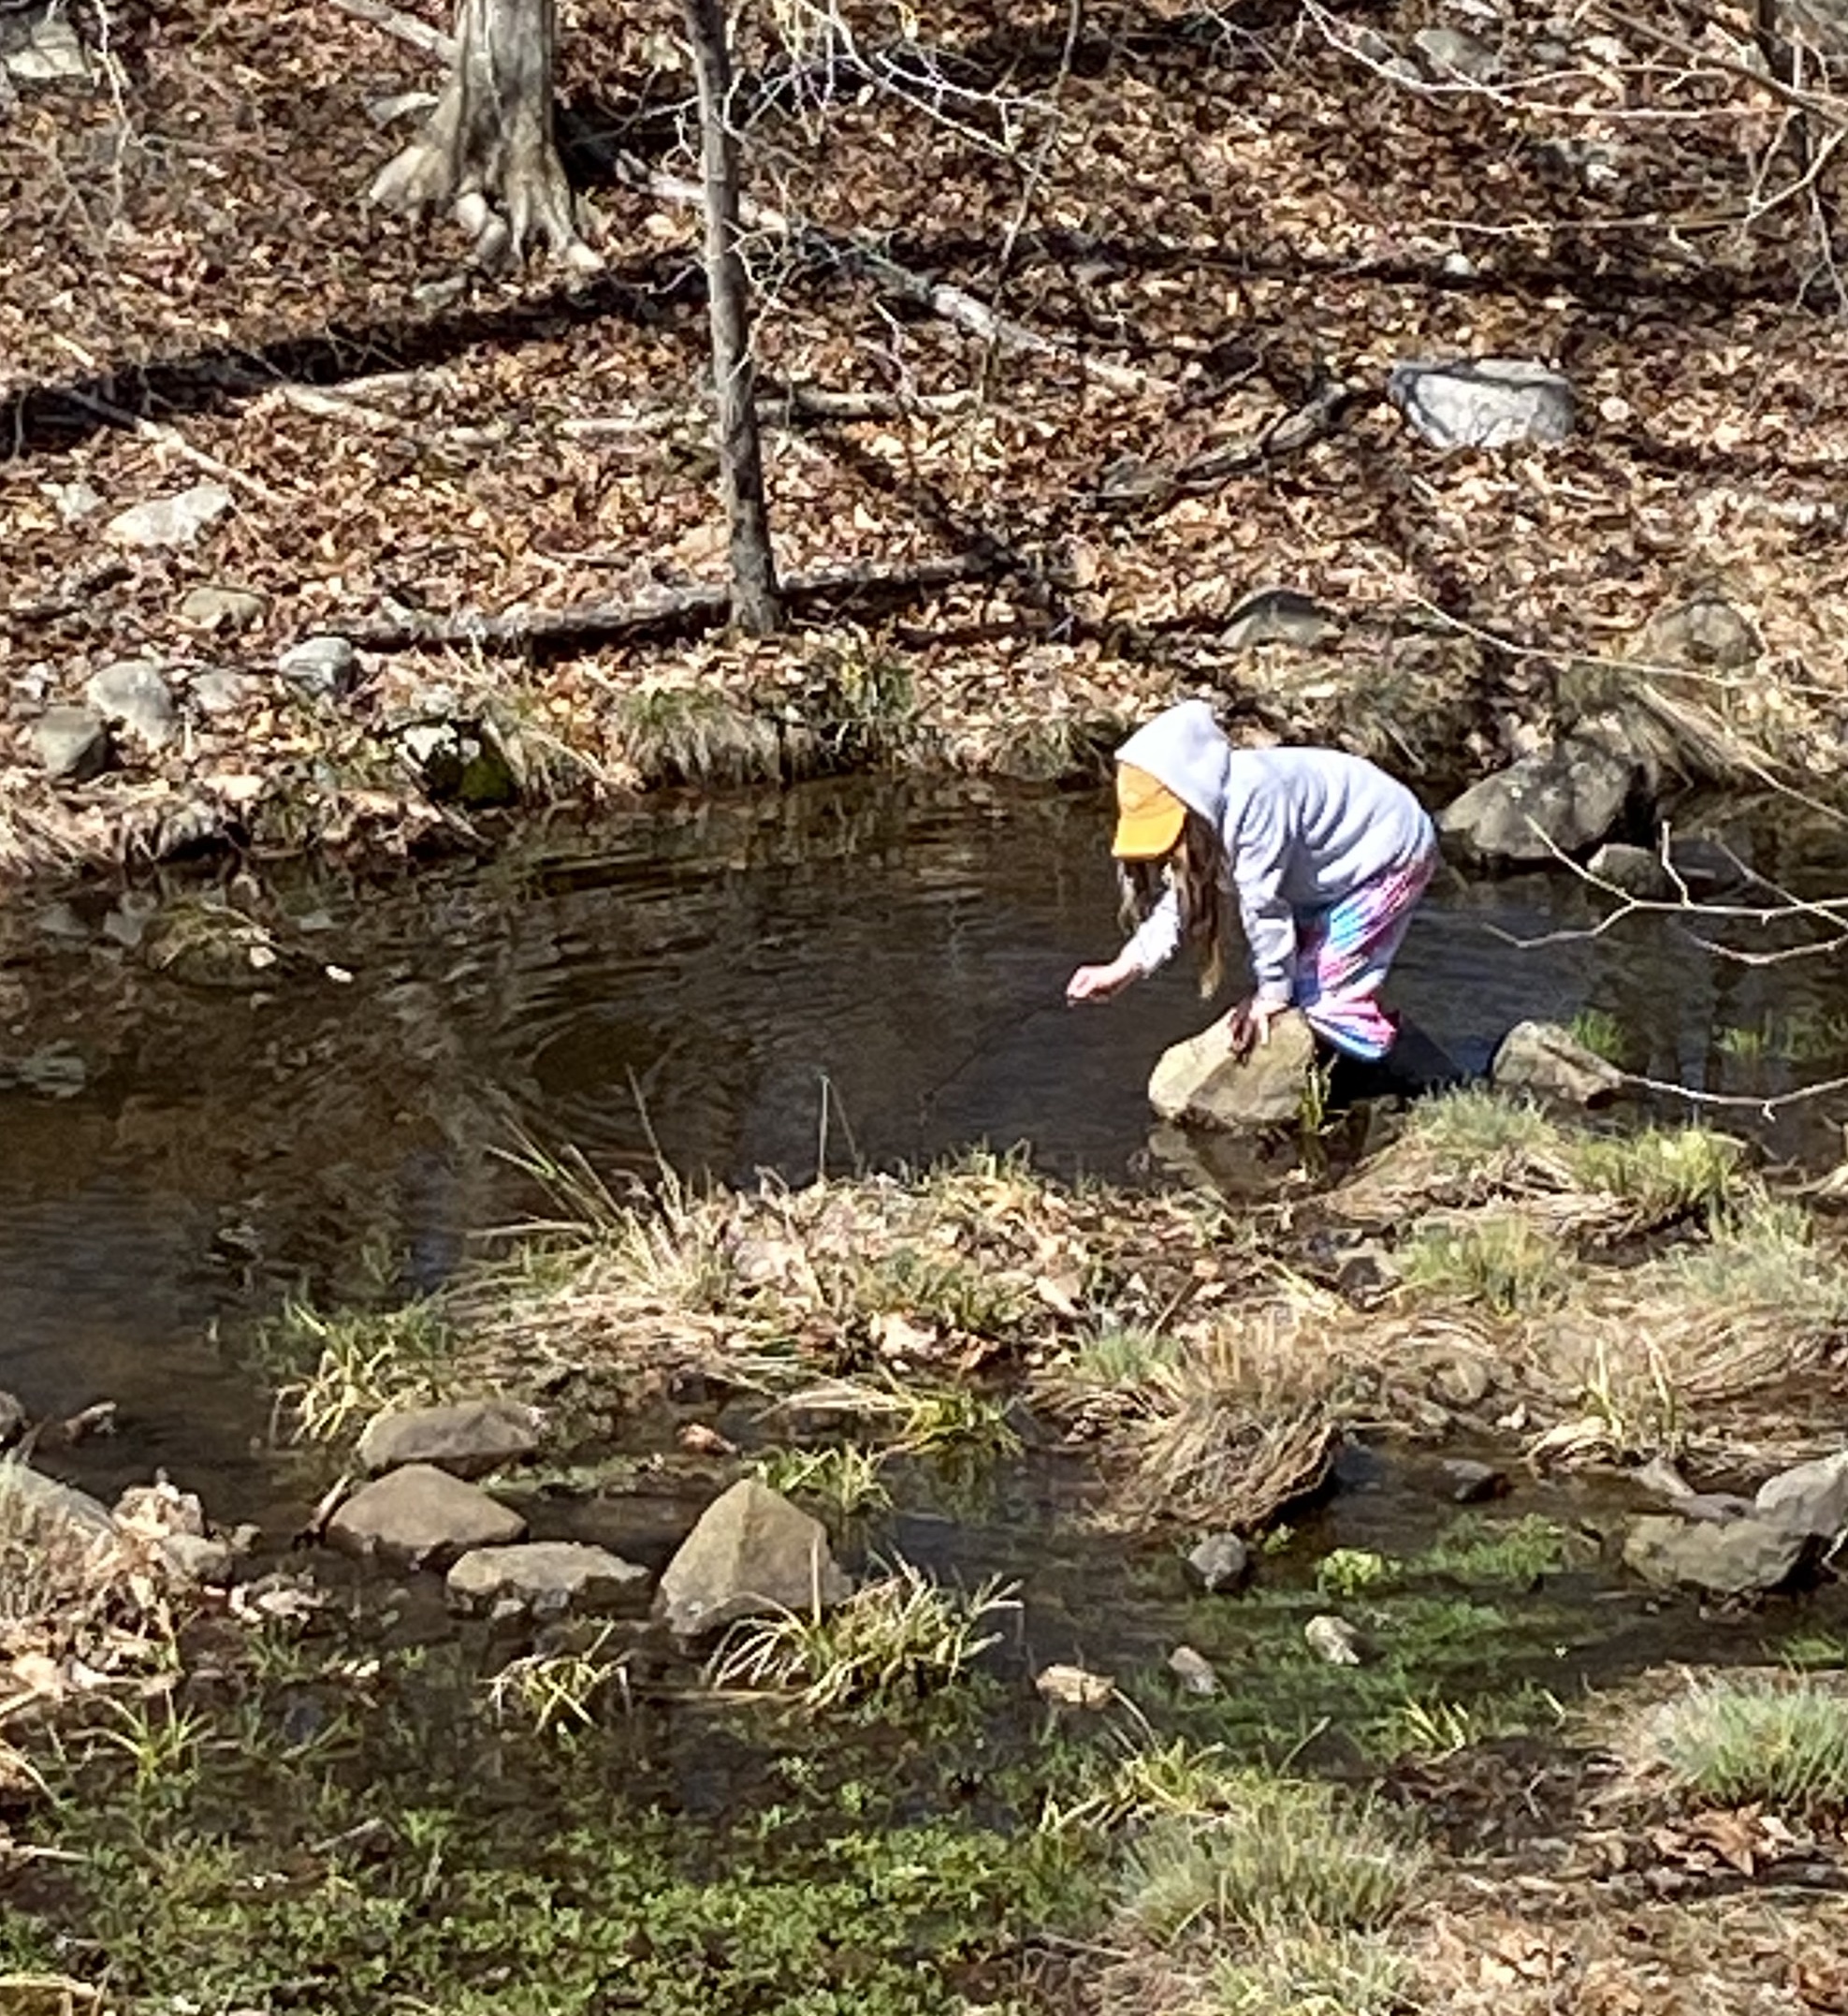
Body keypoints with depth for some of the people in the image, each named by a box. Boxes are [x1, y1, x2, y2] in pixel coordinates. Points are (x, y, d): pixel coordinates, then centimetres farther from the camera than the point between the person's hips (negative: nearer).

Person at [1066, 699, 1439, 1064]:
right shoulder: (1204, 804, -9)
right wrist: (1125, 967, -16)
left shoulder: (1254, 800, -37)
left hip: (1392, 858, -9)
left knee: (1322, 994, -11)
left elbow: (1262, 902, -28)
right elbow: (1177, 900, -5)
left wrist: (1272, 992, -17)